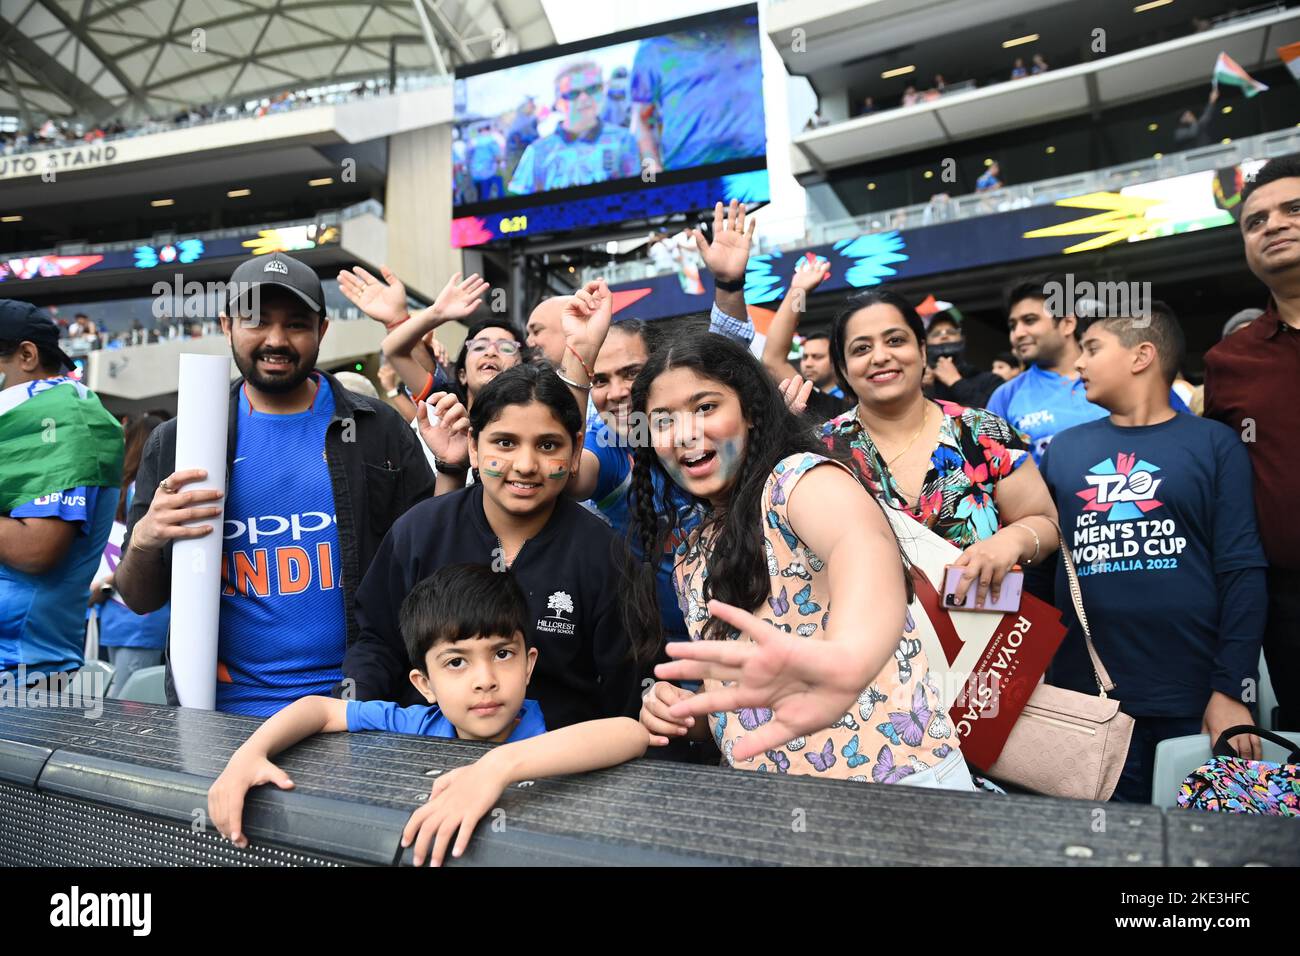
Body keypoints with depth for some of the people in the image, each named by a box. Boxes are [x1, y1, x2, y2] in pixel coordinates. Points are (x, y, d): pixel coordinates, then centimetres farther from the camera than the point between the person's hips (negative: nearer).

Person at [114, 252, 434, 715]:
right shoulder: (175, 441, 5)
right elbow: (141, 600, 9)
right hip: (225, 709, 2)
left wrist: (451, 469, -14)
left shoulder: (377, 429, 0)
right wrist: (144, 541, -12)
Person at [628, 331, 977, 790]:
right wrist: (683, 714, -3)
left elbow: (865, 540, -33)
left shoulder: (796, 477, -9)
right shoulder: (692, 556, 11)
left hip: (895, 780, -6)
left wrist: (844, 656, -53)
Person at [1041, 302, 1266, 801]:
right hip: (1084, 694, 2)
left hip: (1194, 696, -1)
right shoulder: (1064, 448, 8)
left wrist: (1232, 688, -9)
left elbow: (1242, 571, -4)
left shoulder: (1213, 444, 0)